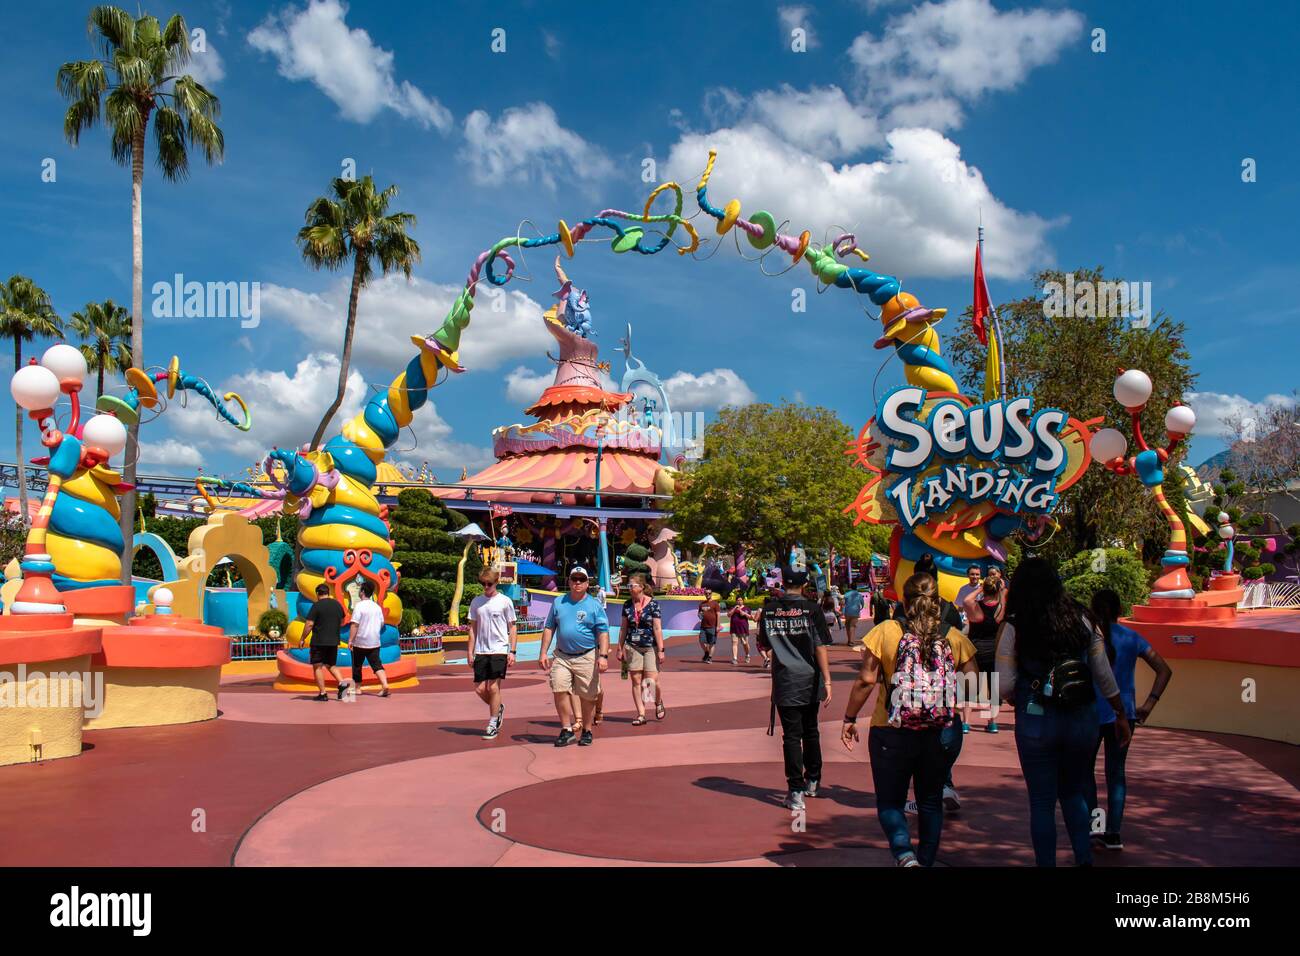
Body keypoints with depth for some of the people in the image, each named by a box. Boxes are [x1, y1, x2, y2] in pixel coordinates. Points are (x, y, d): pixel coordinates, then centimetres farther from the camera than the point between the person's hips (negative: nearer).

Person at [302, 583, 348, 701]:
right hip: (334, 641, 6)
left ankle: (322, 694, 0)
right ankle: (342, 683, -3)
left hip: (319, 641, -6)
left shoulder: (317, 606, -10)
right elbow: (342, 622, 18)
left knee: (317, 666, 3)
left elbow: (309, 624, -14)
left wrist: (303, 638, -5)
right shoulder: (337, 604, 8)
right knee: (331, 665, 19)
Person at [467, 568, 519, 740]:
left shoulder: (505, 601, -1)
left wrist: (512, 651, -5)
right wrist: (470, 652, 7)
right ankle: (499, 708, 30)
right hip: (481, 651, 4)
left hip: (499, 650, -4)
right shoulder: (476, 602, 8)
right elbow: (473, 628, 12)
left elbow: (513, 627, 2)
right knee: (480, 689, 2)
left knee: (493, 687, -6)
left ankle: (492, 725, 7)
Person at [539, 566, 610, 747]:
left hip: (587, 657, -2)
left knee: (587, 696, 4)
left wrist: (603, 656, -14)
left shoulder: (594, 605, 0)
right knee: (559, 691, -9)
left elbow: (603, 632, -4)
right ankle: (567, 730, 3)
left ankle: (587, 731, 19)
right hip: (561, 656, 2)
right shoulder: (559, 602, 10)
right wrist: (543, 653, 6)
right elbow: (549, 628, 13)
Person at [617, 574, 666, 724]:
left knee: (652, 679, -7)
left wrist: (661, 650, -10)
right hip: (632, 647, 3)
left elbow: (657, 628, -7)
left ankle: (659, 703, 23)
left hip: (650, 647, -3)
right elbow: (624, 628, 12)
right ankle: (641, 714, 9)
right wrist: (620, 648, 10)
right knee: (636, 681, 2)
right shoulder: (627, 605, 6)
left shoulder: (653, 604, -5)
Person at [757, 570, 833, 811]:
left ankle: (796, 791, -4)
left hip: (784, 682, 0)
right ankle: (812, 781, 31)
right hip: (809, 682, 0)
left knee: (791, 735, 1)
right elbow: (821, 648, -10)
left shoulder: (769, 610, -1)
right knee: (810, 731, 18)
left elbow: (764, 645, 11)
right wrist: (827, 681, -9)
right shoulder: (811, 609, -7)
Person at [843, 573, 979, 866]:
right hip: (940, 734, 3)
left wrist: (849, 718, 1)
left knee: (890, 801, 9)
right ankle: (926, 860, 25)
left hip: (892, 733, -2)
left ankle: (905, 855, -14)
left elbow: (866, 680, -10)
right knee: (931, 802, 18)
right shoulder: (955, 638, -3)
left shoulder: (885, 632, -9)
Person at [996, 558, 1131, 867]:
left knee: (1042, 803, 10)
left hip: (1036, 722, -3)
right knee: (1073, 794, 22)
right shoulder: (1082, 619, 1)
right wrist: (1121, 716, 15)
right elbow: (1104, 674, 4)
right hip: (1082, 718, 3)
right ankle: (1085, 858, 10)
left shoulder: (1014, 627, -7)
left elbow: (1005, 687, -9)